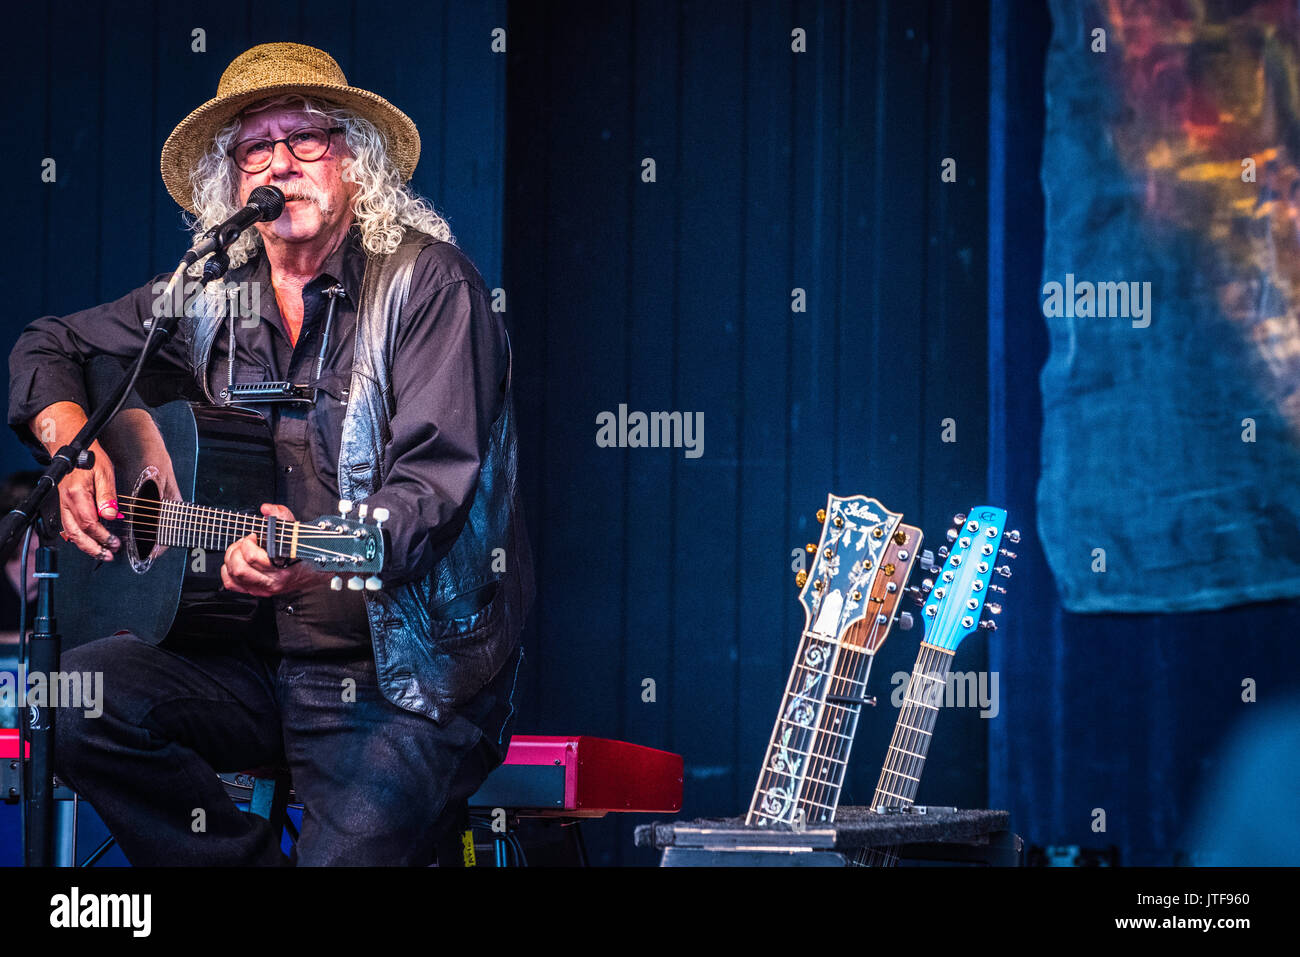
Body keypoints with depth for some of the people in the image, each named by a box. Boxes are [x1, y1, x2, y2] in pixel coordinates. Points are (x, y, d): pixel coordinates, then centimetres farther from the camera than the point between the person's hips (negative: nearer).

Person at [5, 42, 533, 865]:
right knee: (77, 696, -20)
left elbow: (434, 483, -17)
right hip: (262, 663, 5)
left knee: (349, 850, -29)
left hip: (408, 676, -5)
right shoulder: (215, 298, 10)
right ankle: (250, 858, -3)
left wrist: (319, 561, -35)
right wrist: (72, 443, 3)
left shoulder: (425, 279, -6)